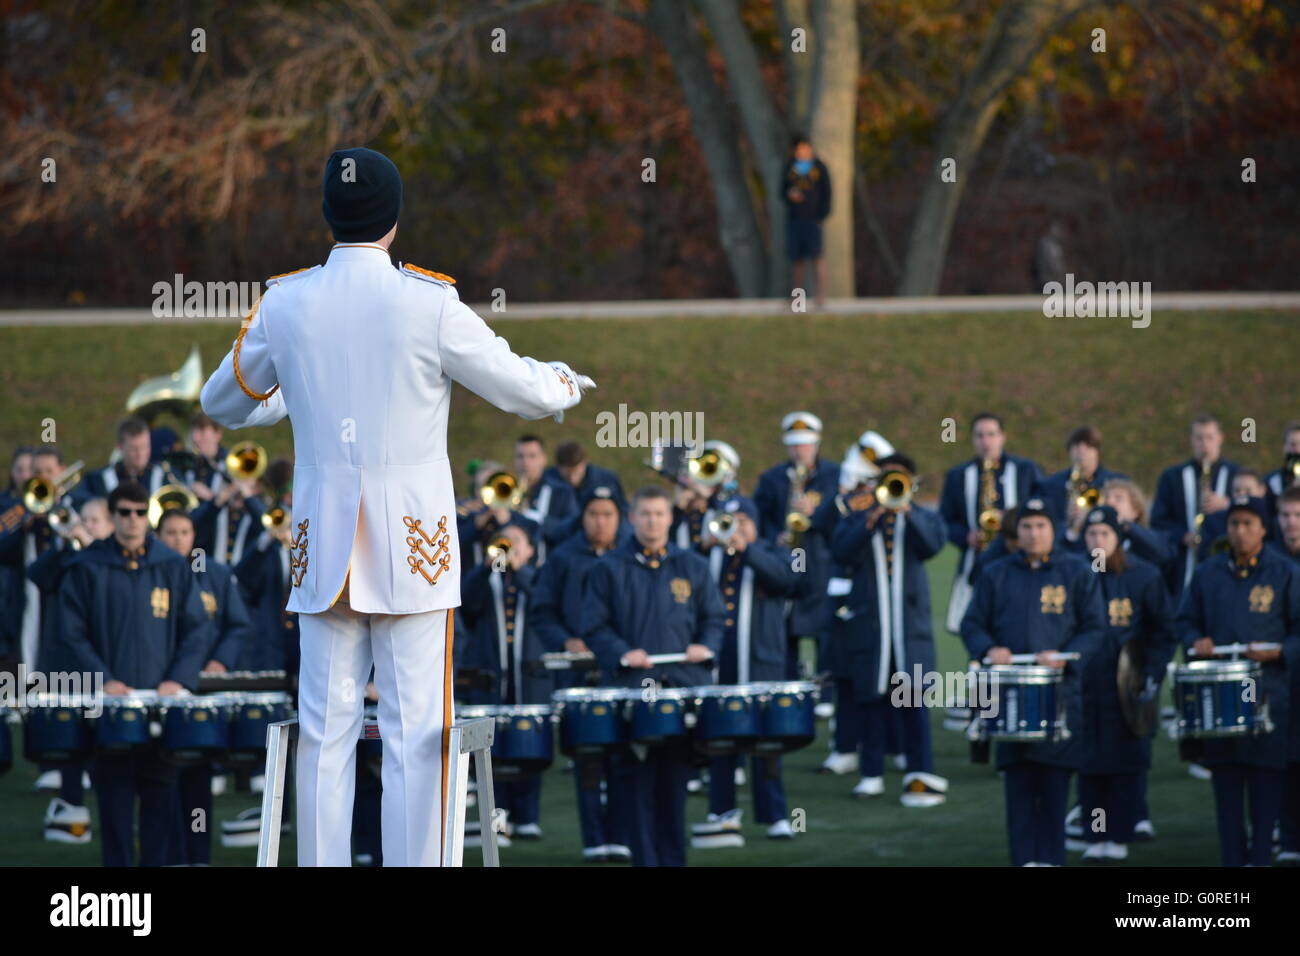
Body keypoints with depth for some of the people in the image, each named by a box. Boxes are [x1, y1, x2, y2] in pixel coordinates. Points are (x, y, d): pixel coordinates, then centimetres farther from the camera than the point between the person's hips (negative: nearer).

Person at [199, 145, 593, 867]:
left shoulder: (284, 303, 1)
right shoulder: (429, 304, -9)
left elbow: (222, 403, 17)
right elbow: (526, 392, -1)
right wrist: (568, 381, 22)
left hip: (323, 548, 3)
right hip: (413, 544, -3)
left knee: (325, 732, 6)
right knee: (413, 733, 0)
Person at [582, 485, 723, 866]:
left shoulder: (693, 567, 13)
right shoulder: (609, 569, 6)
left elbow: (713, 619, 16)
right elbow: (594, 627, 2)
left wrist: (706, 646, -5)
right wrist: (622, 654, -15)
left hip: (684, 686, 2)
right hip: (631, 688, -2)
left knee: (676, 779, 3)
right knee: (638, 780, -4)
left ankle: (673, 859, 9)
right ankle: (646, 859, 0)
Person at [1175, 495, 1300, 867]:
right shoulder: (1207, 574, 11)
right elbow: (1185, 621, 18)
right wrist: (1195, 641, -4)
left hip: (1269, 693, -3)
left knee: (1266, 778, -4)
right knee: (1226, 780, 3)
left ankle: (1261, 857, 0)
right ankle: (1232, 858, 7)